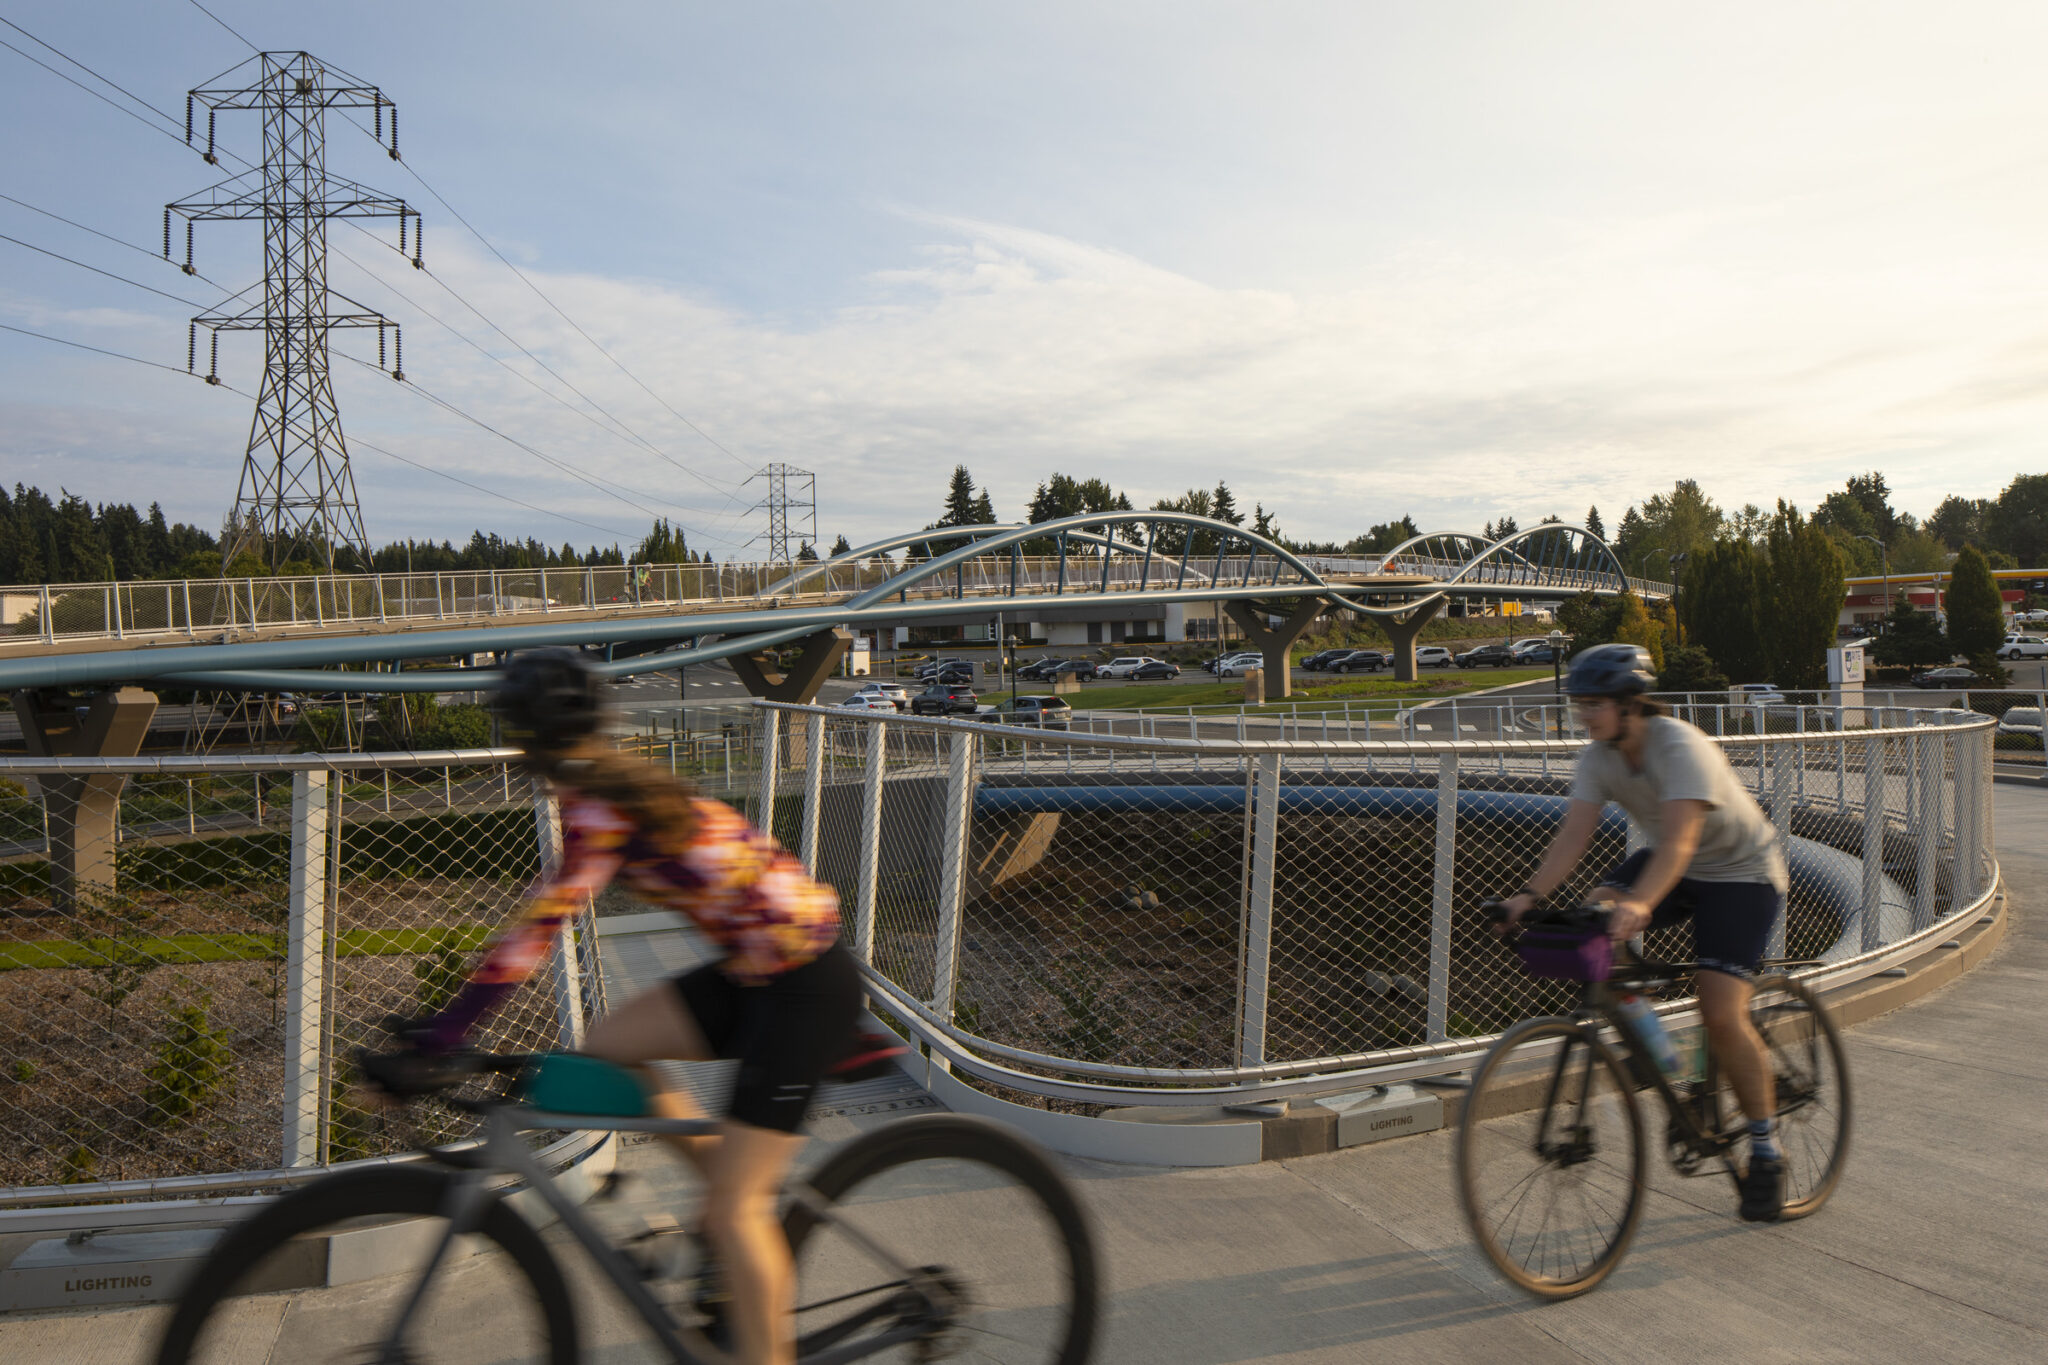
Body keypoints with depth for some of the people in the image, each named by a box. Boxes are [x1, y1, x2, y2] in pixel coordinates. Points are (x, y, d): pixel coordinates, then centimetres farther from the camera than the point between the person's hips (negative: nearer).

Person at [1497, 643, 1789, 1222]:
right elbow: (1574, 832, -20)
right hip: (1675, 868, 7)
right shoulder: (1598, 758, -10)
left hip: (1742, 873, -6)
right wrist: (1532, 894, -34)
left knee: (1721, 1015, -17)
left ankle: (1765, 1151, 5)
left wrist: (1639, 904, -59)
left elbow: (1679, 842, -43)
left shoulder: (1680, 748, -30)